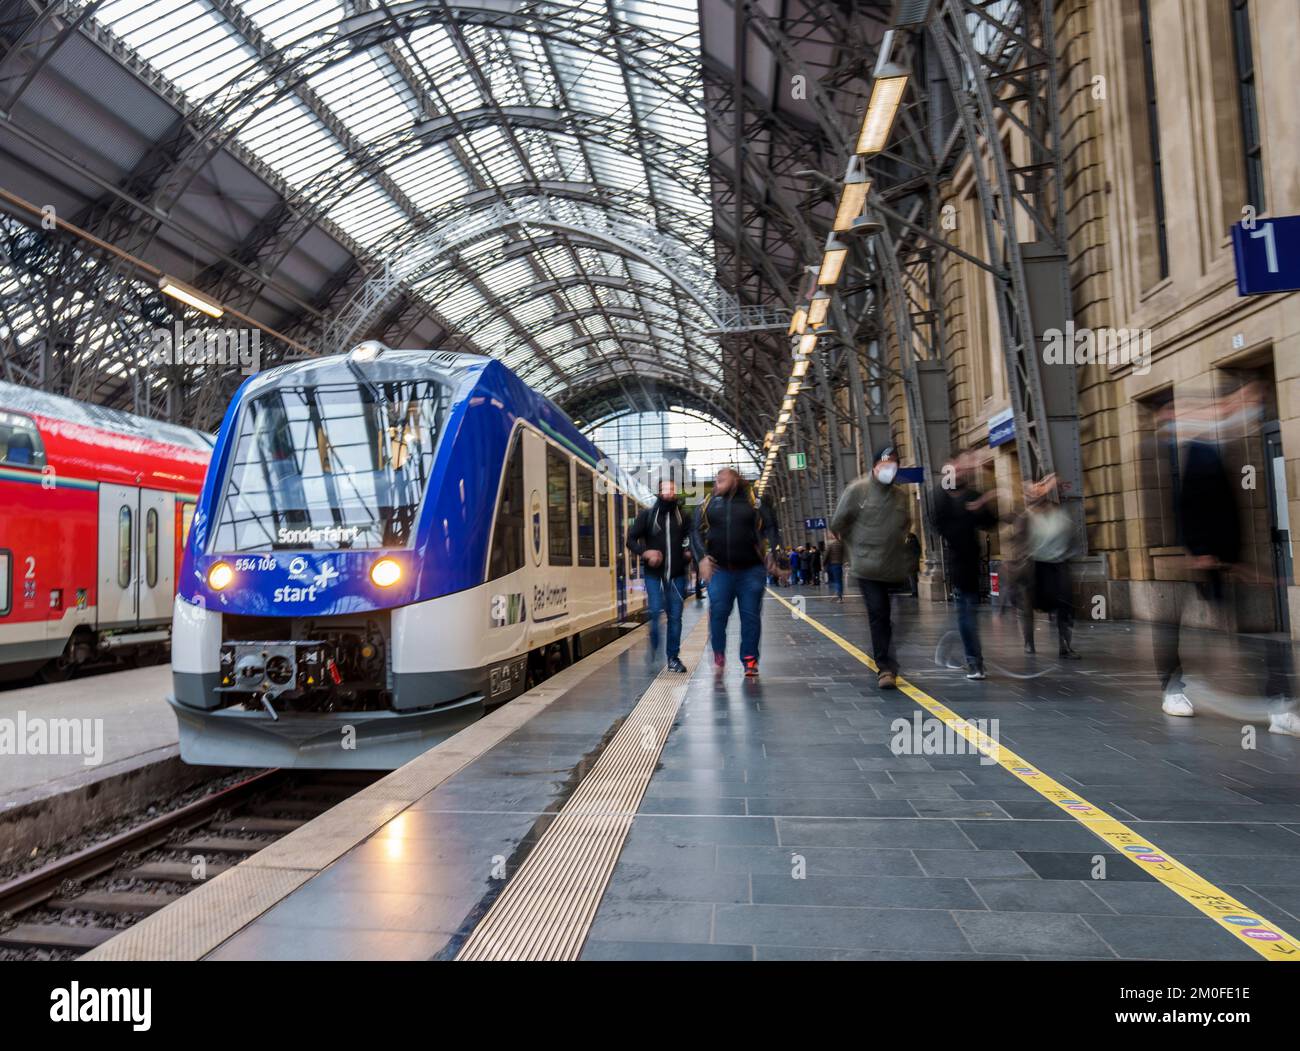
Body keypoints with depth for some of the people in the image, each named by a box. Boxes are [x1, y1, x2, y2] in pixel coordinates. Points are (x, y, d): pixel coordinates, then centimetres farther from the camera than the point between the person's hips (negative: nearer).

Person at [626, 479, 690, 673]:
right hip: (654, 574, -2)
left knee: (675, 616, 4)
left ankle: (673, 657, 14)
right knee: (655, 613, -8)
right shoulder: (647, 515, 3)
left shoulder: (682, 516, 8)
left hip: (677, 575, 2)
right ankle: (653, 654, 7)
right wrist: (645, 553, -15)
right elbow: (631, 539, 2)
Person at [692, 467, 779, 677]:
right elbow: (697, 531, 6)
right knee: (718, 613, -3)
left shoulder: (752, 501, 4)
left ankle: (750, 660, 14)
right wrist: (702, 557, -6)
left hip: (751, 569, -1)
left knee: (751, 615, 3)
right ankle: (718, 655, 16)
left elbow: (768, 527, 2)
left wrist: (770, 550, -13)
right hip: (719, 569, 1)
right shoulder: (709, 503, 8)